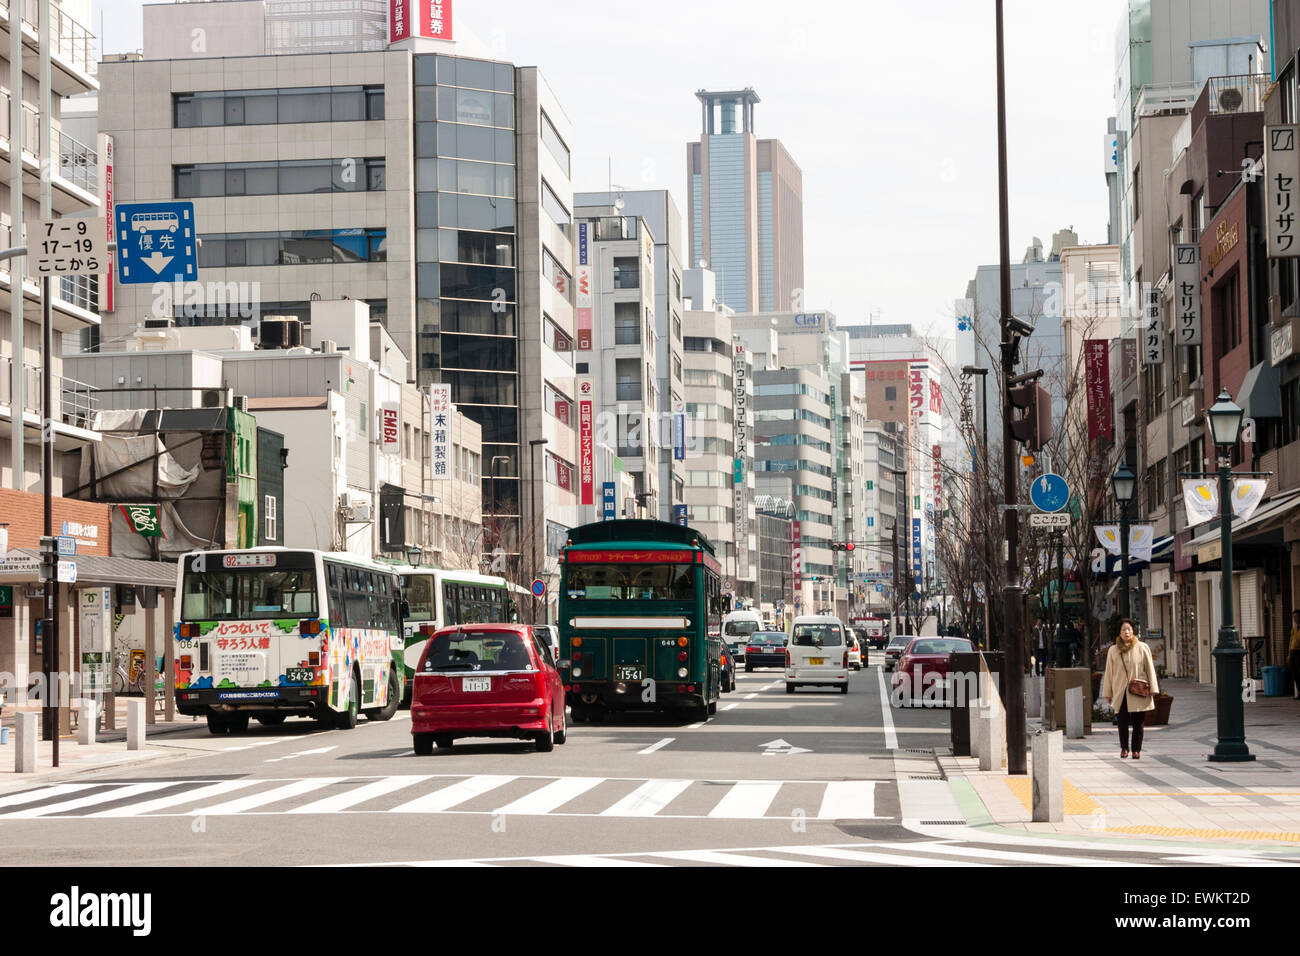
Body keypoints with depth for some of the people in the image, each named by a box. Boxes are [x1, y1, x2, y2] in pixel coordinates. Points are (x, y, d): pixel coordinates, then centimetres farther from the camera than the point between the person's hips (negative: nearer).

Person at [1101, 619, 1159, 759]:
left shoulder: (1142, 648, 3)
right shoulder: (1113, 650, 6)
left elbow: (1150, 669, 5)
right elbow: (1109, 673, 10)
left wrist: (1153, 689, 1)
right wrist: (1108, 693, 10)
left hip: (1139, 693, 0)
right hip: (1120, 693, 1)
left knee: (1138, 722, 1)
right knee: (1123, 721, -4)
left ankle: (1136, 749, 13)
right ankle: (1124, 748, 15)